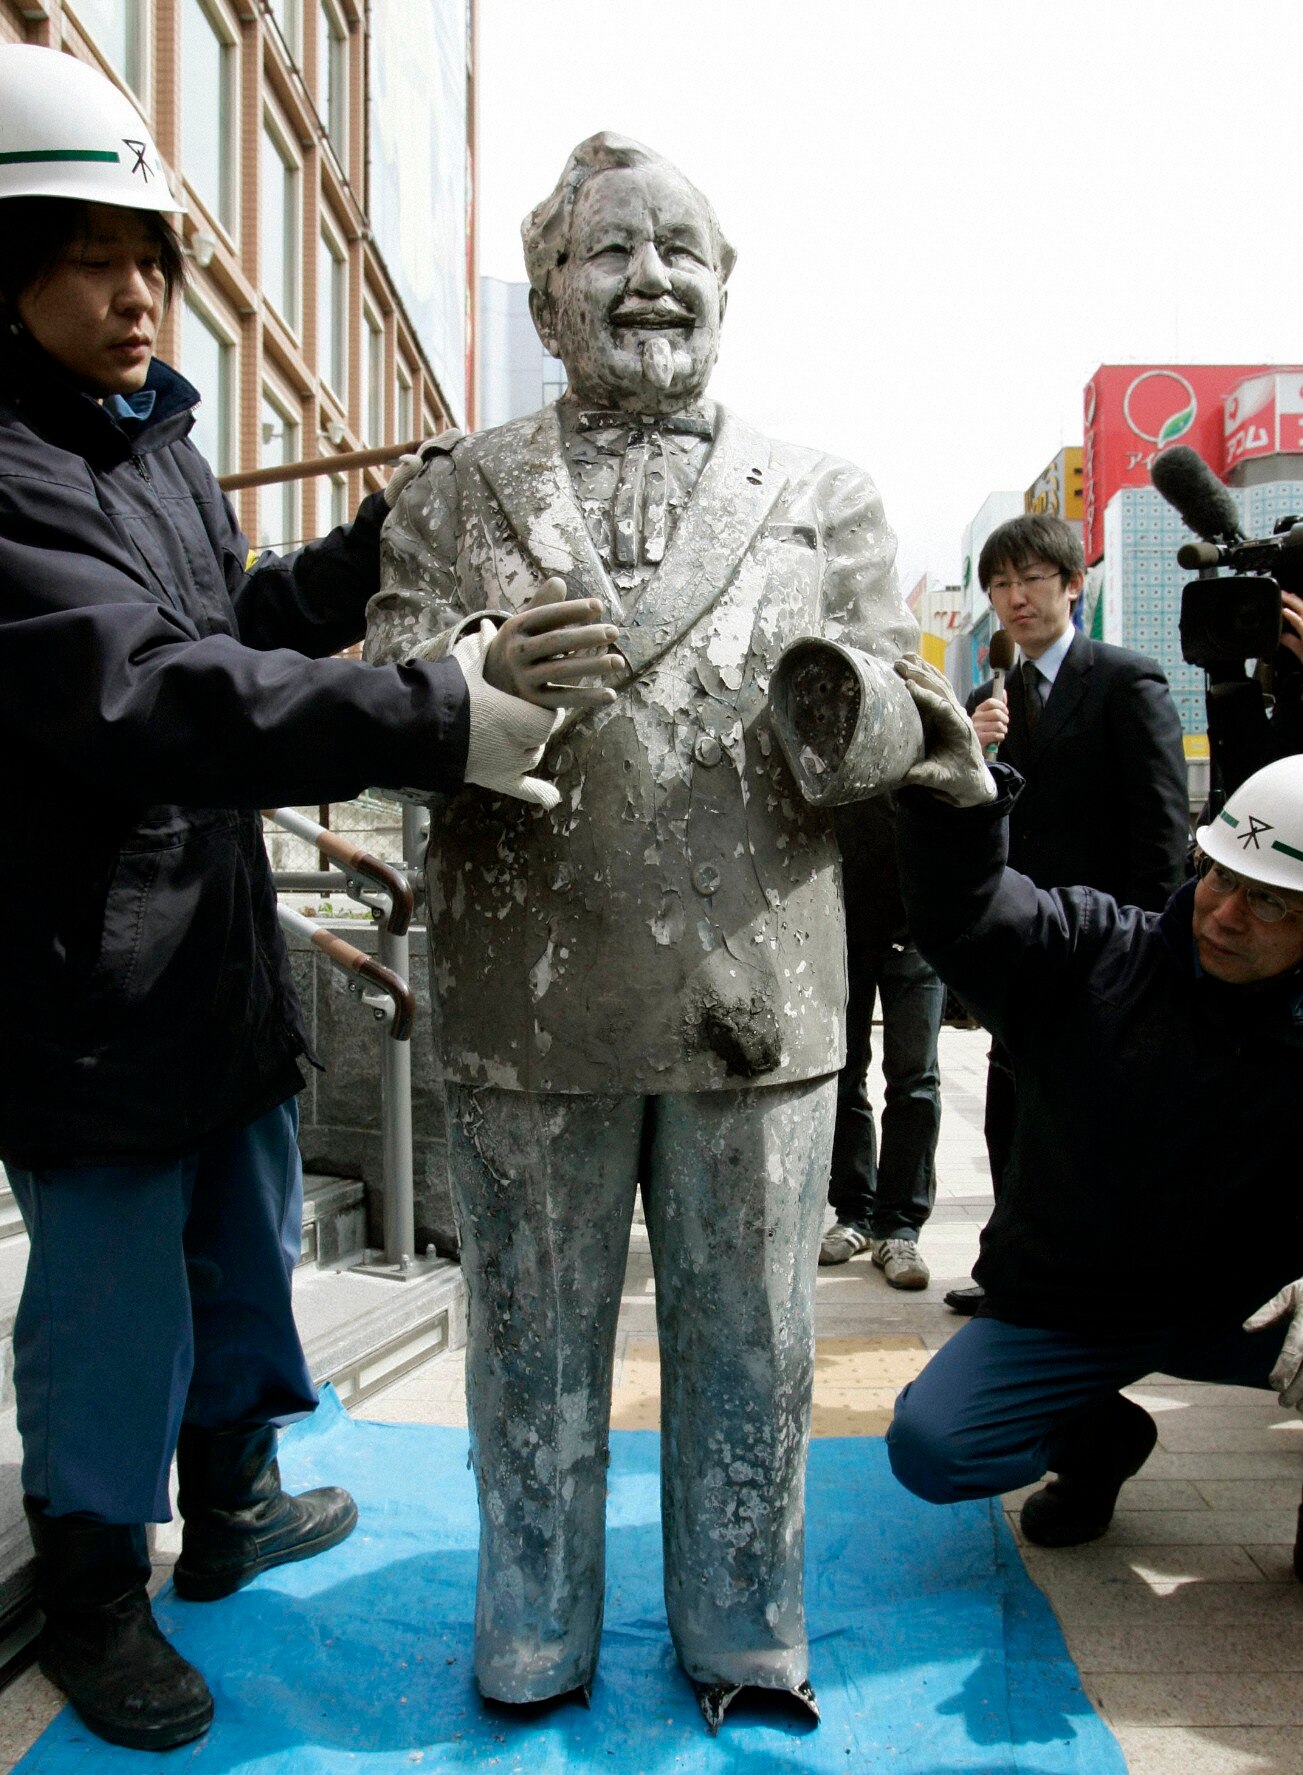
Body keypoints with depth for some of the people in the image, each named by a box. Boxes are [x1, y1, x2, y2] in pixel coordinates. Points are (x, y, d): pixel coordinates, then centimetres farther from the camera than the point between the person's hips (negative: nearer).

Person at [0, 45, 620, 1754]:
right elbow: (138, 691, -33)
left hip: (221, 947, 9)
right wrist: (434, 718, -39)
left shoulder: (153, 434, 10)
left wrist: (374, 548, 4)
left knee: (247, 1246, 21)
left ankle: (233, 1504, 44)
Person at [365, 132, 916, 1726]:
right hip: (525, 1001, 0)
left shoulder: (824, 501, 8)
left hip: (757, 1002, 1)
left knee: (749, 1359, 14)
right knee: (531, 1359, 15)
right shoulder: (456, 495, 8)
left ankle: (746, 1645, 39)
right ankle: (532, 1648, 39)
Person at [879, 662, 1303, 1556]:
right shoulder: (1097, 953, -12)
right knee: (927, 1447, -18)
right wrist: (957, 790, -45)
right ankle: (1099, 1435, 15)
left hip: (1227, 1314, 0)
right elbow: (964, 917, -27)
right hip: (1058, 1308, 1)